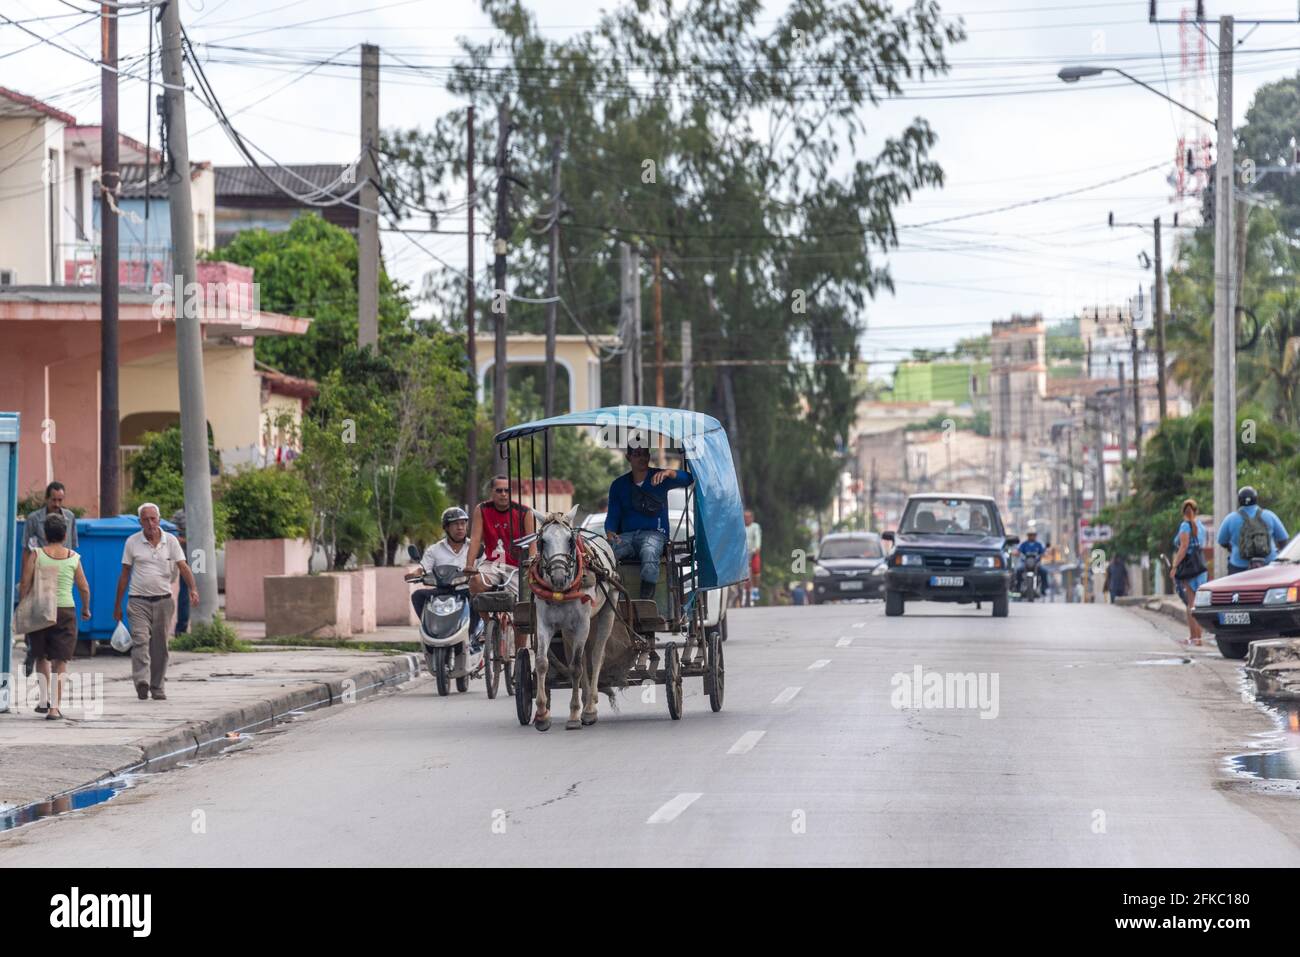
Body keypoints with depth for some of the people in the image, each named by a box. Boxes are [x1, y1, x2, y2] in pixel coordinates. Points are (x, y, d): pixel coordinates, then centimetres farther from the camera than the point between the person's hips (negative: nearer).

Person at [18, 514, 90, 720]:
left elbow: (25, 584, -8)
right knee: (60, 661, 4)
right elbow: (84, 588, 5)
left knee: (41, 657, 20)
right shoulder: (73, 557, 1)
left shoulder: (35, 555, -3)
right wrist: (86, 609, 21)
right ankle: (54, 707, -4)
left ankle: (44, 698, 10)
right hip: (66, 610, 0)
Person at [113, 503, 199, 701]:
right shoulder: (132, 542, 2)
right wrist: (117, 605, 7)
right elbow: (124, 574, 7)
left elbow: (183, 566, -3)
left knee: (159, 646, 6)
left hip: (163, 601, 2)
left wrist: (193, 589, -21)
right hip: (138, 601, -2)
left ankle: (158, 687, 15)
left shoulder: (170, 541, 3)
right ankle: (141, 680, -32)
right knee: (140, 640, -18)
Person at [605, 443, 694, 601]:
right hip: (626, 536, 3)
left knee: (649, 551, -39)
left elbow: (688, 479, -10)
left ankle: (646, 599, -48)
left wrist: (669, 472, -30)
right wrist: (610, 533, -13)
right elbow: (612, 516, 10)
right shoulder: (619, 485, 13)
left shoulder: (661, 478, 6)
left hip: (654, 534, -3)